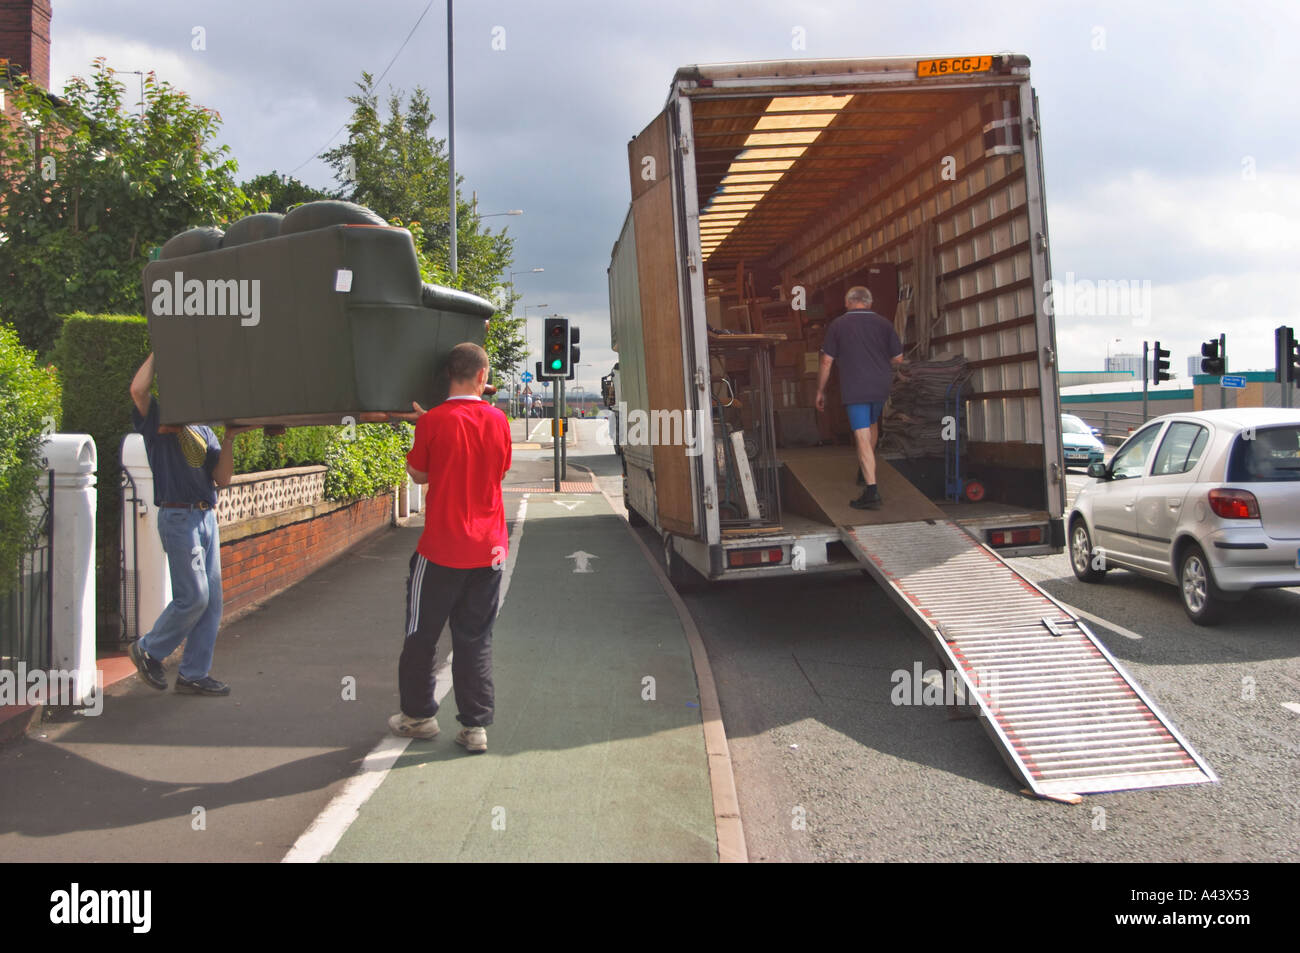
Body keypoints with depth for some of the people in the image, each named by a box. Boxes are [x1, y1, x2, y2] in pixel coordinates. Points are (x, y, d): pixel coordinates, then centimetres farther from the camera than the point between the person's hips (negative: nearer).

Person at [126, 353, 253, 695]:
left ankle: (194, 673, 15)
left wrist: (229, 439, -4)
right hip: (178, 516, -7)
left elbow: (222, 479, 8)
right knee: (193, 597, -7)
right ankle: (147, 650, 16)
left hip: (207, 516, 7)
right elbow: (138, 389, -22)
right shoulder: (156, 424, -1)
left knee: (211, 600, 6)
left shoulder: (203, 432, 17)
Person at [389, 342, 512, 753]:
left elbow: (418, 473, 3)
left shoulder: (433, 422, -10)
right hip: (487, 548, 3)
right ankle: (475, 726, 11)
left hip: (441, 549, -3)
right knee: (475, 639, 10)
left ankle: (418, 714, 26)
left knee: (421, 634, 14)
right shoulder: (498, 420, 0)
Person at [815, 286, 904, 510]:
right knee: (872, 424, 28)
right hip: (881, 387, 4)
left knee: (863, 438, -5)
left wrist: (820, 391, 8)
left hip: (854, 389, -3)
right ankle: (866, 470, 37)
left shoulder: (838, 325, 0)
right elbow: (898, 359, 7)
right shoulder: (883, 323, 6)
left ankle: (872, 490, -12)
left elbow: (826, 362, -2)